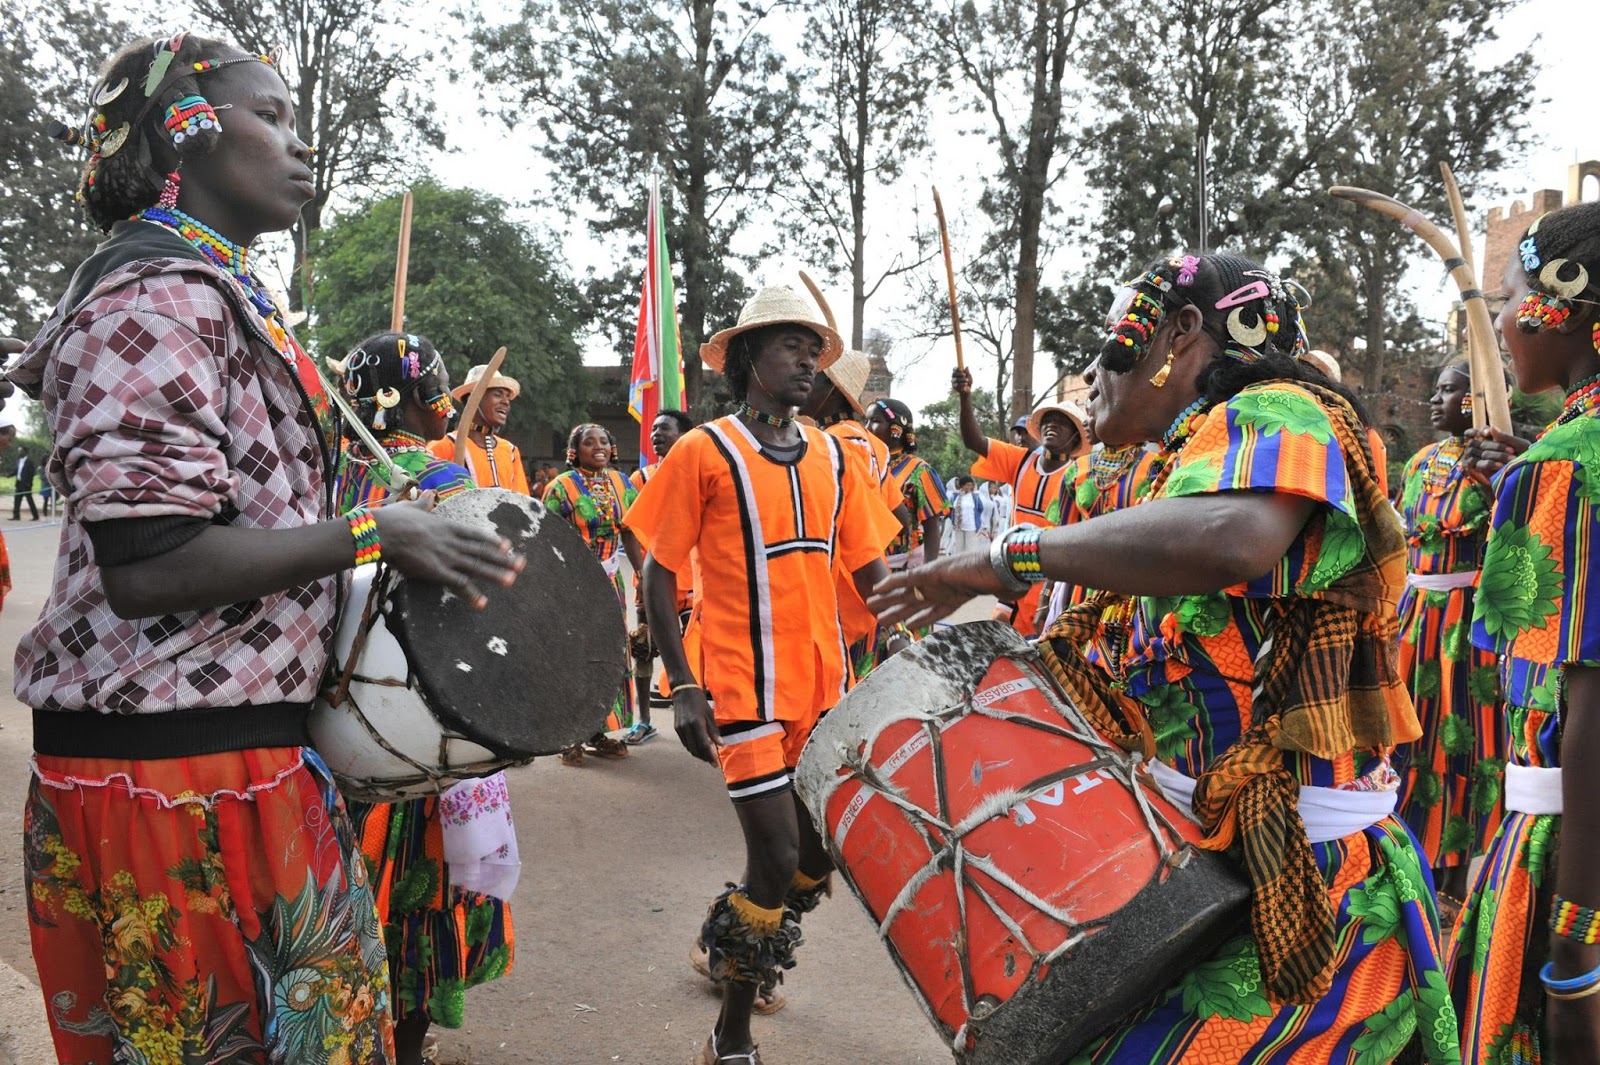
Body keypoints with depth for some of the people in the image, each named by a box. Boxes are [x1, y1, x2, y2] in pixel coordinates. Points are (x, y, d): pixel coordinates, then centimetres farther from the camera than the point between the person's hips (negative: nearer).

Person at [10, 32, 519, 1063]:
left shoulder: (212, 288, 15)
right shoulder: (161, 296, -17)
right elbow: (146, 565, -24)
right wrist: (373, 531, -20)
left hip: (240, 733, 10)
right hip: (174, 756, -10)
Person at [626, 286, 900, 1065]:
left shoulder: (831, 455, 10)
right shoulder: (705, 452, -4)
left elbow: (869, 570, 12)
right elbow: (659, 574, -3)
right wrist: (683, 687, -11)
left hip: (825, 684, 6)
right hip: (744, 687, -5)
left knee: (825, 850, 10)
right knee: (776, 858, -4)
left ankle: (734, 948, 39)